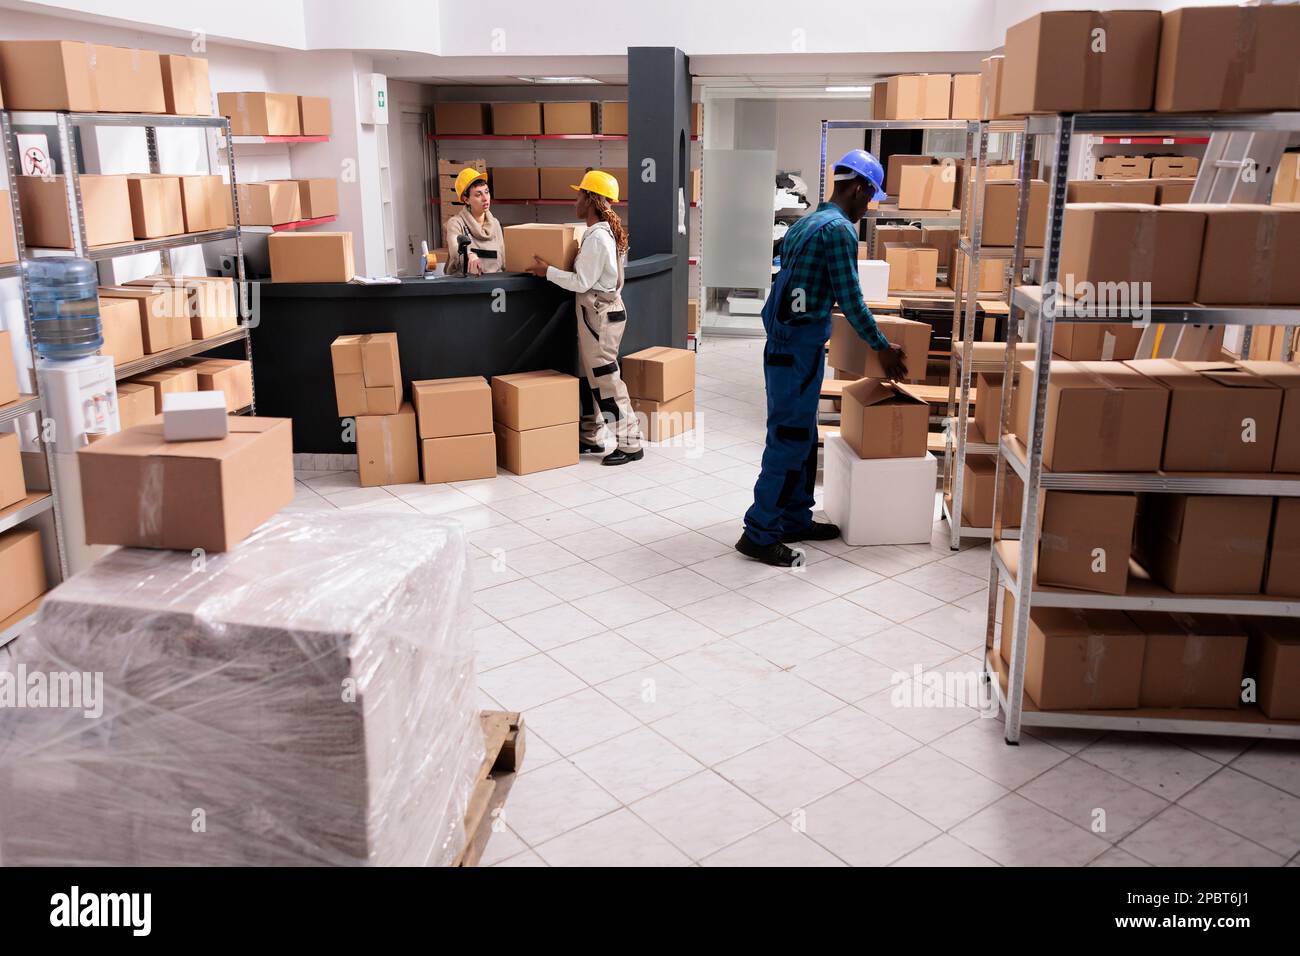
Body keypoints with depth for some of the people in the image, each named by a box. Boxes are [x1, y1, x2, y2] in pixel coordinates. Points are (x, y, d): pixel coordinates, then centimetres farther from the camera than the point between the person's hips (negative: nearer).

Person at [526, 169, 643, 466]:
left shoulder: (597, 237, -20)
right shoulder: (607, 232, 10)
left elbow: (581, 283, -20)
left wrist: (548, 271, -11)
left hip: (601, 313, -10)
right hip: (600, 310, 10)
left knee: (606, 379, -5)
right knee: (589, 377, 15)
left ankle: (630, 444, 1)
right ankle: (590, 437, 24)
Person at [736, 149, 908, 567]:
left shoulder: (806, 222, 18)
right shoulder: (840, 229, -12)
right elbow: (851, 300, -14)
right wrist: (883, 348, -4)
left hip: (782, 341, 10)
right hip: (800, 347, -10)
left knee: (801, 436, 16)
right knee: (789, 438, -6)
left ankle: (795, 519, 24)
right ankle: (760, 534, -2)